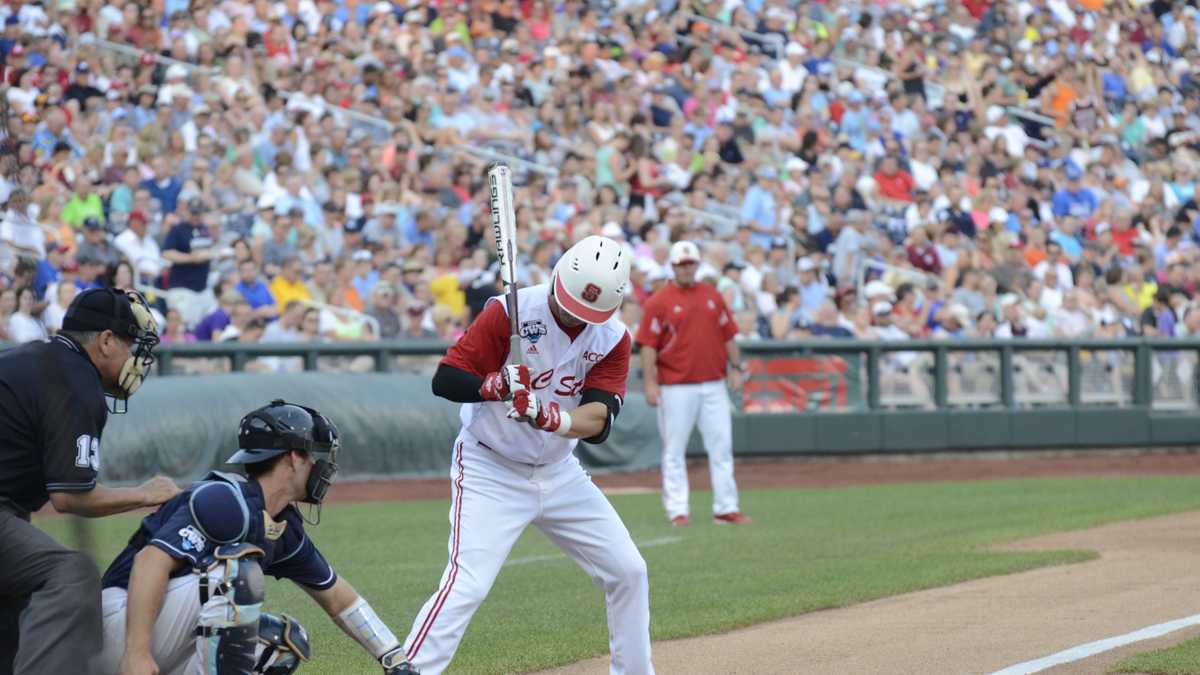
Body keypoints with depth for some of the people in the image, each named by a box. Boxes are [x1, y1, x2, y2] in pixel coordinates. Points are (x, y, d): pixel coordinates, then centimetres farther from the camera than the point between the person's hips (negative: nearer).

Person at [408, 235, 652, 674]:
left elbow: (598, 423, -18)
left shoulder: (612, 338, -6)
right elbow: (445, 380, -19)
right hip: (490, 471, -5)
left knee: (628, 572, 7)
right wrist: (495, 386, -39)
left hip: (559, 472, 5)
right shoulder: (512, 312, -18)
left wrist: (551, 418, -38)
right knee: (466, 585, -21)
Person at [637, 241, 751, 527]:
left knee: (721, 446, 2)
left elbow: (728, 336, 16)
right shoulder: (658, 302, -2)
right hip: (676, 388, -4)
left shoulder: (713, 296, 11)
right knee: (674, 450, 0)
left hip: (713, 385, 4)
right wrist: (650, 383, -13)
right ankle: (677, 511, 4)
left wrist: (736, 367, 8)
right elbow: (648, 345, -6)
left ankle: (726, 508, 7)